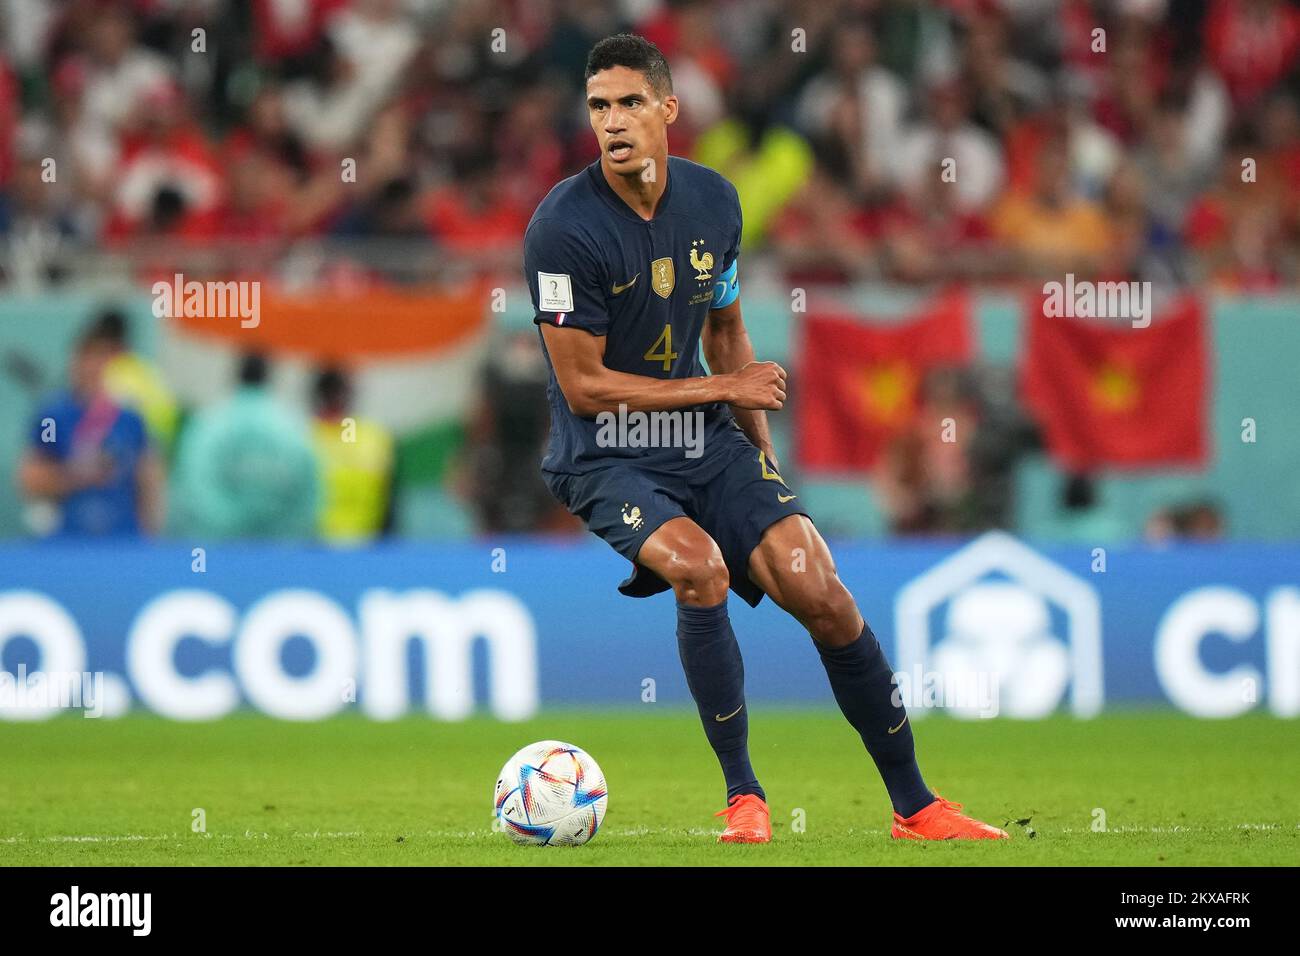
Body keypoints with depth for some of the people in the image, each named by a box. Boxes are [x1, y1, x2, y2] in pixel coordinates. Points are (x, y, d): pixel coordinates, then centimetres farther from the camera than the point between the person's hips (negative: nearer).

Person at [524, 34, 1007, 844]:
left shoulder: (713, 201, 3)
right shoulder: (565, 225, -16)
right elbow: (583, 386, -15)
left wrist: (761, 455, 12)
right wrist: (726, 388, -11)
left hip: (707, 443, 5)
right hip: (605, 459, -5)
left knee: (823, 595, -10)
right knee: (700, 567, -32)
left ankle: (915, 805, 3)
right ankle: (744, 797, -16)